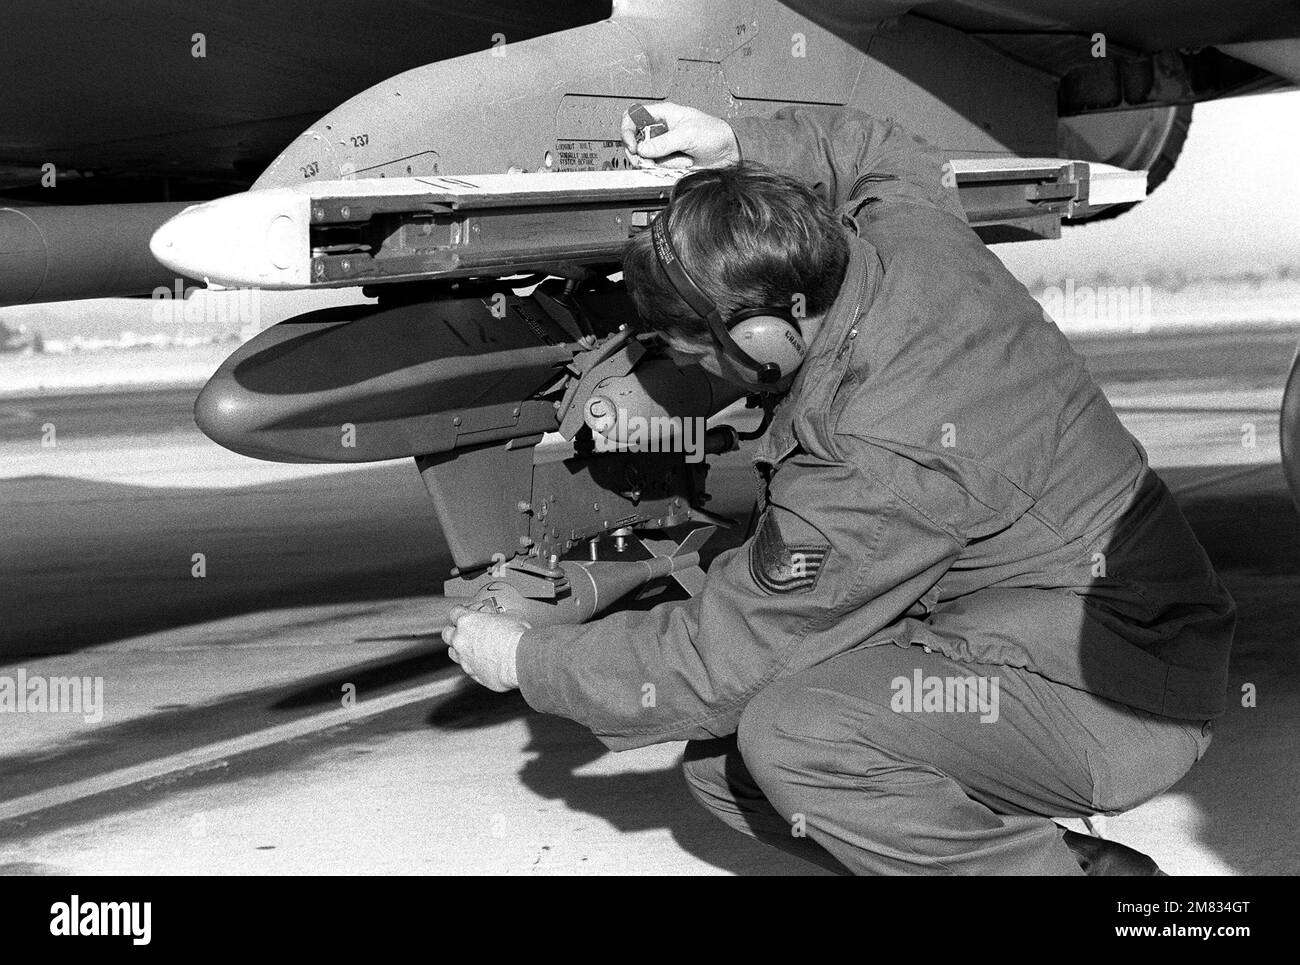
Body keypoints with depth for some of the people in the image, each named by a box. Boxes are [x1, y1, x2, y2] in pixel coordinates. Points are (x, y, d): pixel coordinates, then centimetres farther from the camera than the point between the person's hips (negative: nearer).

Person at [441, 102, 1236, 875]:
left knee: (793, 737, -30)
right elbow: (896, 155, 24)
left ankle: (1080, 876, -10)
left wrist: (528, 663, -6)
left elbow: (715, 662, -20)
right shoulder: (915, 232, -5)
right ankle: (1070, 860, 7)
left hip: (1119, 699, -10)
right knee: (724, 764, 4)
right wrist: (737, 145, 13)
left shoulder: (871, 466, -30)